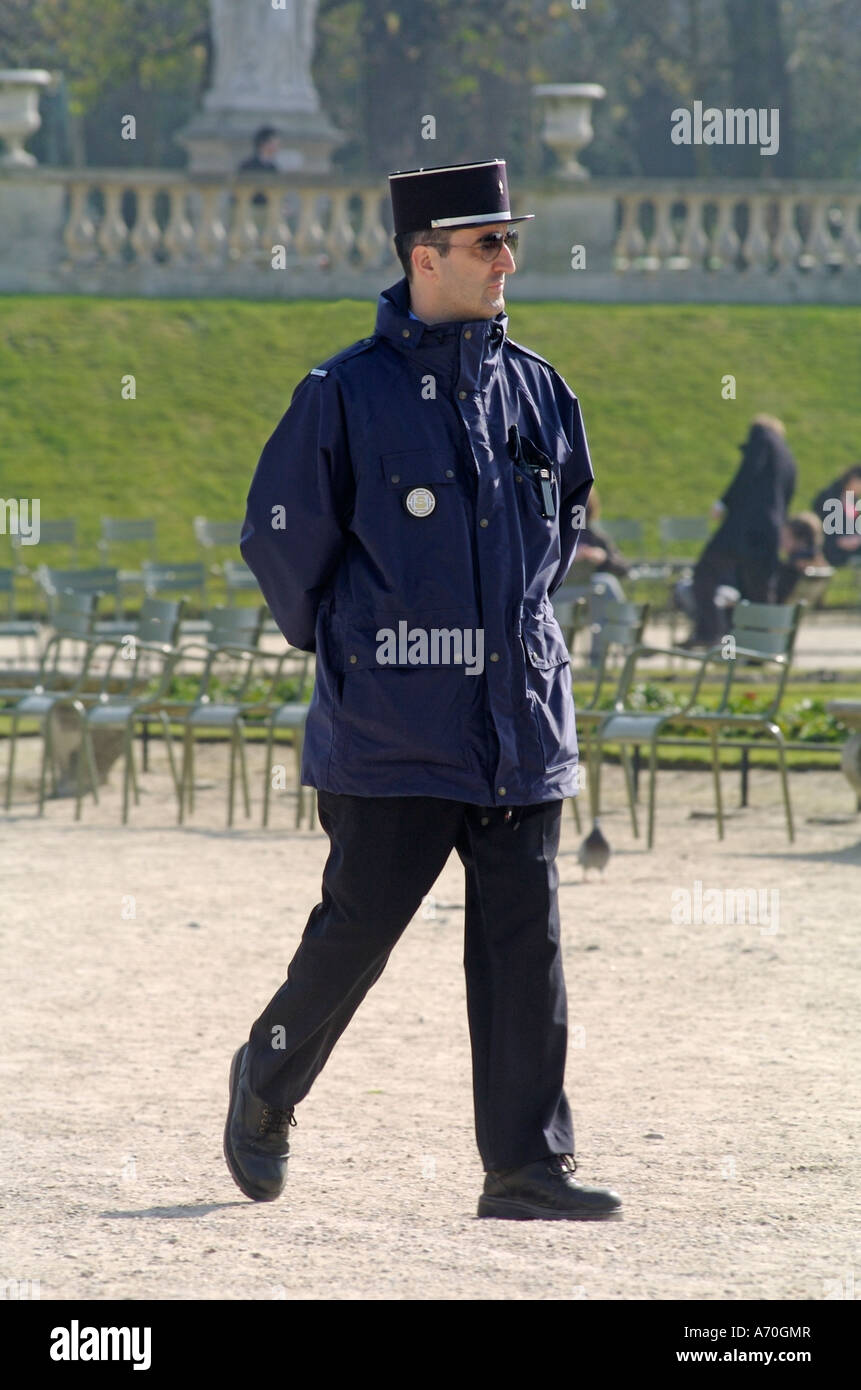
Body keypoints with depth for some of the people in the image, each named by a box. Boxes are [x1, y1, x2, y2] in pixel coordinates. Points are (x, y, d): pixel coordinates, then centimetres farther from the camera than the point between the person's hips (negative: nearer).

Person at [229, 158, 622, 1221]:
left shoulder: (535, 389, 10)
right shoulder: (346, 394, -6)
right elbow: (281, 534, 0)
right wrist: (343, 646, 7)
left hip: (520, 713, 5)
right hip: (392, 723, -5)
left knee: (525, 936, 0)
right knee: (359, 923, -1)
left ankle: (526, 1165, 2)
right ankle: (266, 1085, 25)